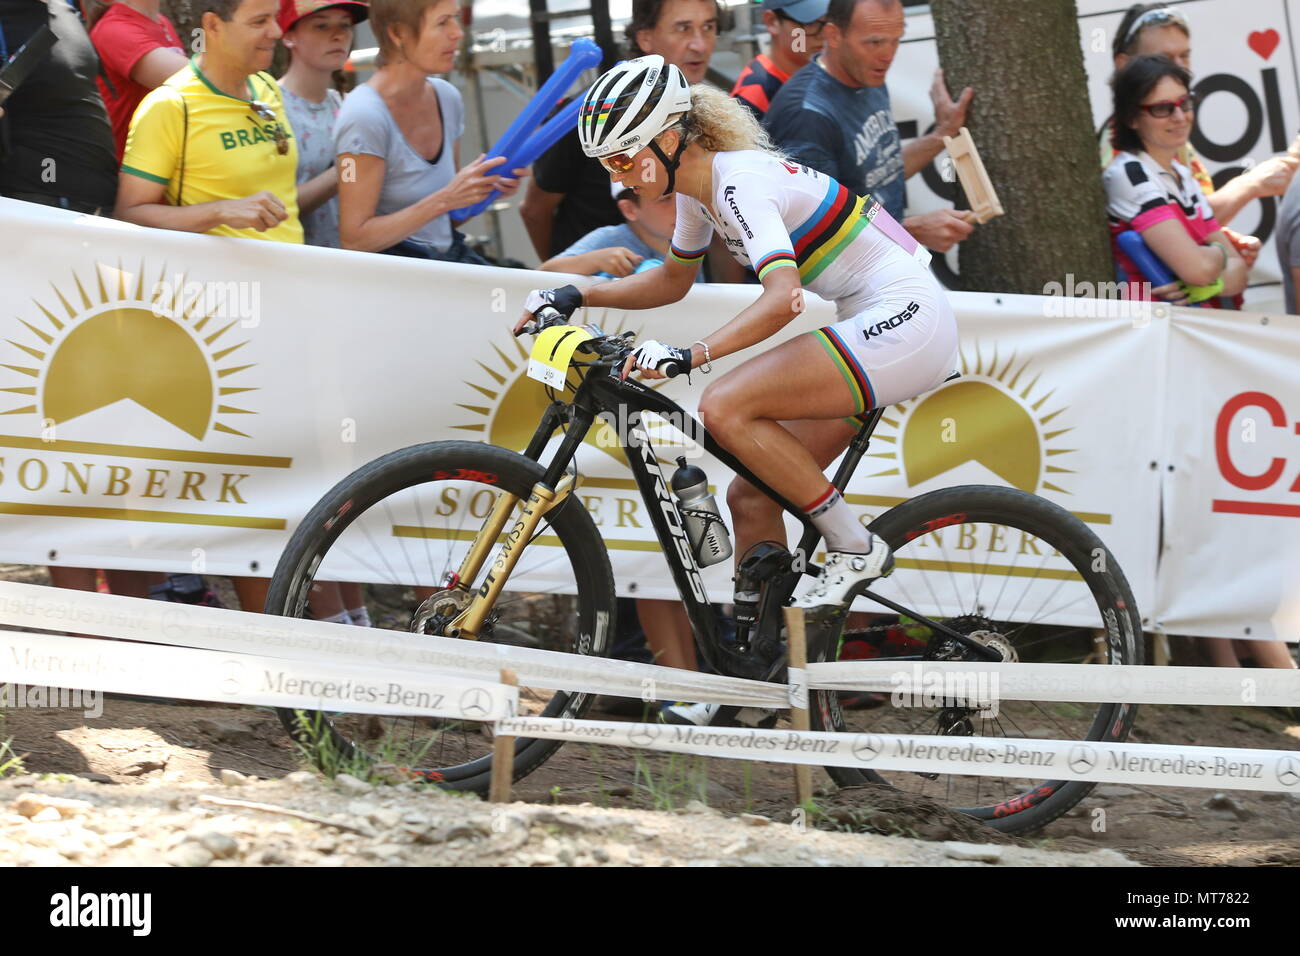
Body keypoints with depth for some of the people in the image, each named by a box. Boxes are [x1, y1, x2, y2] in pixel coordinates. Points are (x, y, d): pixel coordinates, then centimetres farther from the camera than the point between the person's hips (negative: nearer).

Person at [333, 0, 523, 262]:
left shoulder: (447, 98, 7)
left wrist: (487, 186, -3)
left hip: (451, 255, 7)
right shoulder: (365, 115, -16)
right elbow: (354, 240, -17)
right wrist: (446, 199, -21)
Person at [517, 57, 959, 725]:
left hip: (905, 321, -10)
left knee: (726, 409, -23)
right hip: (876, 325, 10)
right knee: (753, 498, 6)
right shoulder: (698, 187, 8)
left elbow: (782, 299, -34)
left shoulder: (742, 182, -20)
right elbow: (672, 281, 27)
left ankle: (854, 549, -11)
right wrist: (574, 296, 16)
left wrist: (687, 356, -43)